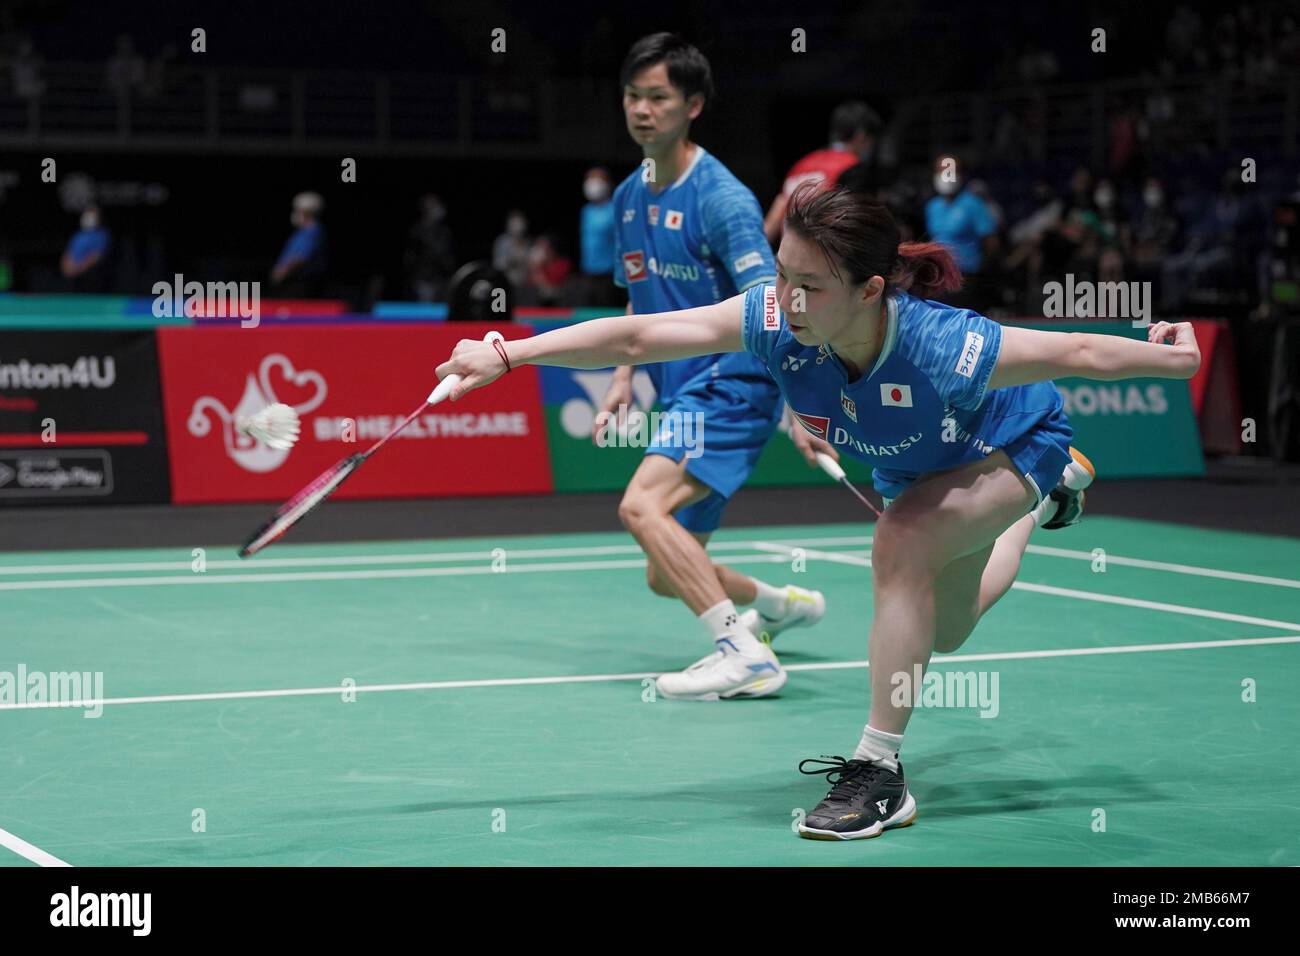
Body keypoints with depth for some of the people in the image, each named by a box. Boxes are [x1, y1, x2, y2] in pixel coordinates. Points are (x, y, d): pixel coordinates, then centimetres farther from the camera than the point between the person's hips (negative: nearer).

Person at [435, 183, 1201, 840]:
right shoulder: (775, 321, -36)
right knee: (940, 635, 28)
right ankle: (1050, 499, 58)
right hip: (916, 469, 6)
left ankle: (881, 772, -23)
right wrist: (508, 355, -39)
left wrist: (1175, 357, -16)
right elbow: (633, 337, -33)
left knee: (903, 541, -35)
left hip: (1013, 443, -6)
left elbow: (1075, 353, -30)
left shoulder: (945, 351, -46)